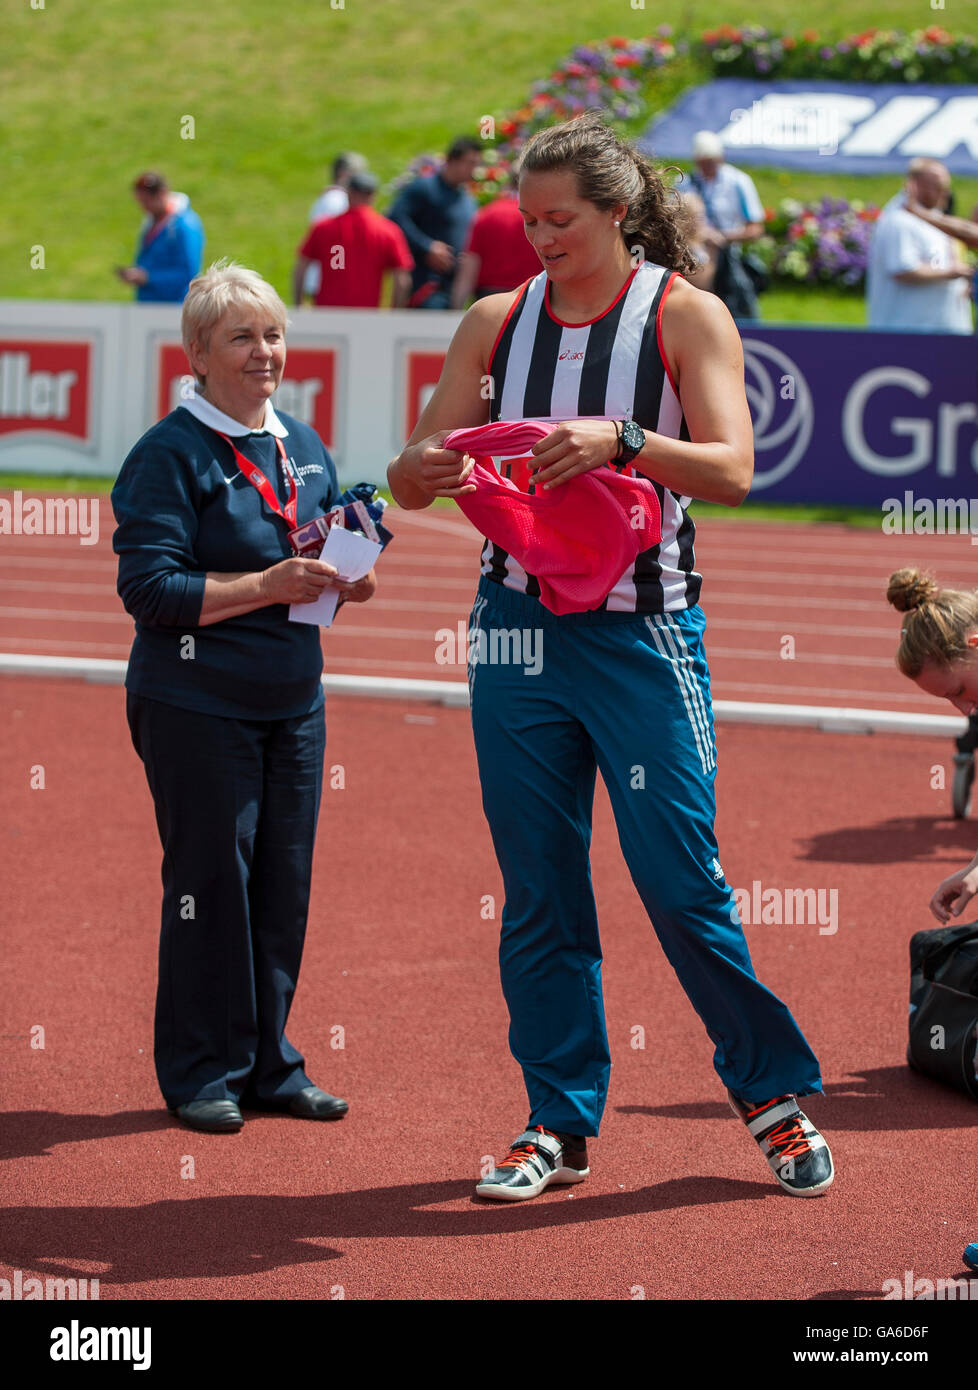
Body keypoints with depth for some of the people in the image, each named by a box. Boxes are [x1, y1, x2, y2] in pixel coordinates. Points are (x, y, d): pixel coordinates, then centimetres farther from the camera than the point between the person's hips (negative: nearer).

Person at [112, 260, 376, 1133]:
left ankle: (270, 1064, 19)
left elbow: (331, 558, 19)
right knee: (212, 885, -3)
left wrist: (343, 578, -5)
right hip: (198, 707, -6)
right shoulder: (169, 455, -9)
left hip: (294, 701, 6)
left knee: (284, 885, 9)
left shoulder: (305, 448, 12)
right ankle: (202, 1075, 7)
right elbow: (151, 588, -15)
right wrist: (267, 585, -21)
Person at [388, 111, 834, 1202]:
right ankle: (560, 1120, 13)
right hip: (517, 618, 4)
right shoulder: (496, 323, 9)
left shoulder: (686, 315, -1)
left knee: (679, 877, -5)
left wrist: (624, 439, -29)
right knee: (537, 885, 4)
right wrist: (424, 469, -16)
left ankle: (773, 1091, 12)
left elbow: (730, 469, -12)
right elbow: (411, 475, 9)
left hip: (640, 628, -4)